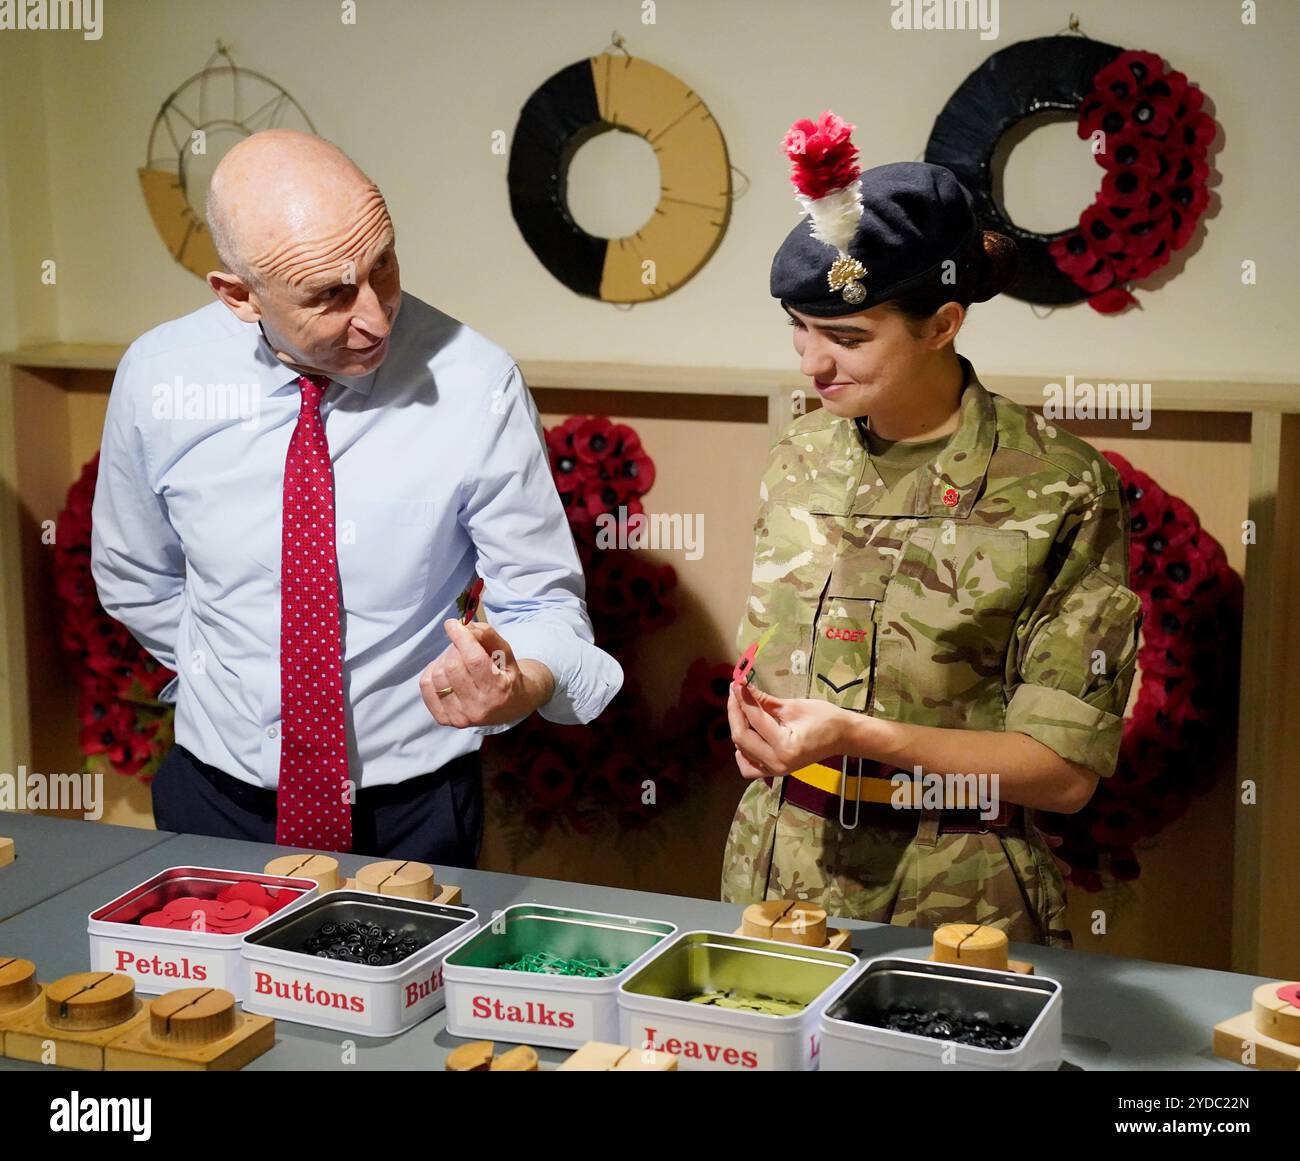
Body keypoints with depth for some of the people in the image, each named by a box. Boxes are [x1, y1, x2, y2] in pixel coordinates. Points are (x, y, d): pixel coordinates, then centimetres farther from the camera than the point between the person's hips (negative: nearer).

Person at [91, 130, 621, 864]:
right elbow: (134, 583, 5)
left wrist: (522, 684, -33)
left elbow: (544, 602, -13)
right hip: (216, 803, 2)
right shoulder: (158, 379, -13)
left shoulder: (475, 384, -19)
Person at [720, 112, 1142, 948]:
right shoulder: (804, 454, 3)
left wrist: (861, 737, -23)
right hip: (775, 878, 5)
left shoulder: (1056, 488, -14)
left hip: (950, 902, -5)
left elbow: (1067, 770, -14)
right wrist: (755, 719, -8)